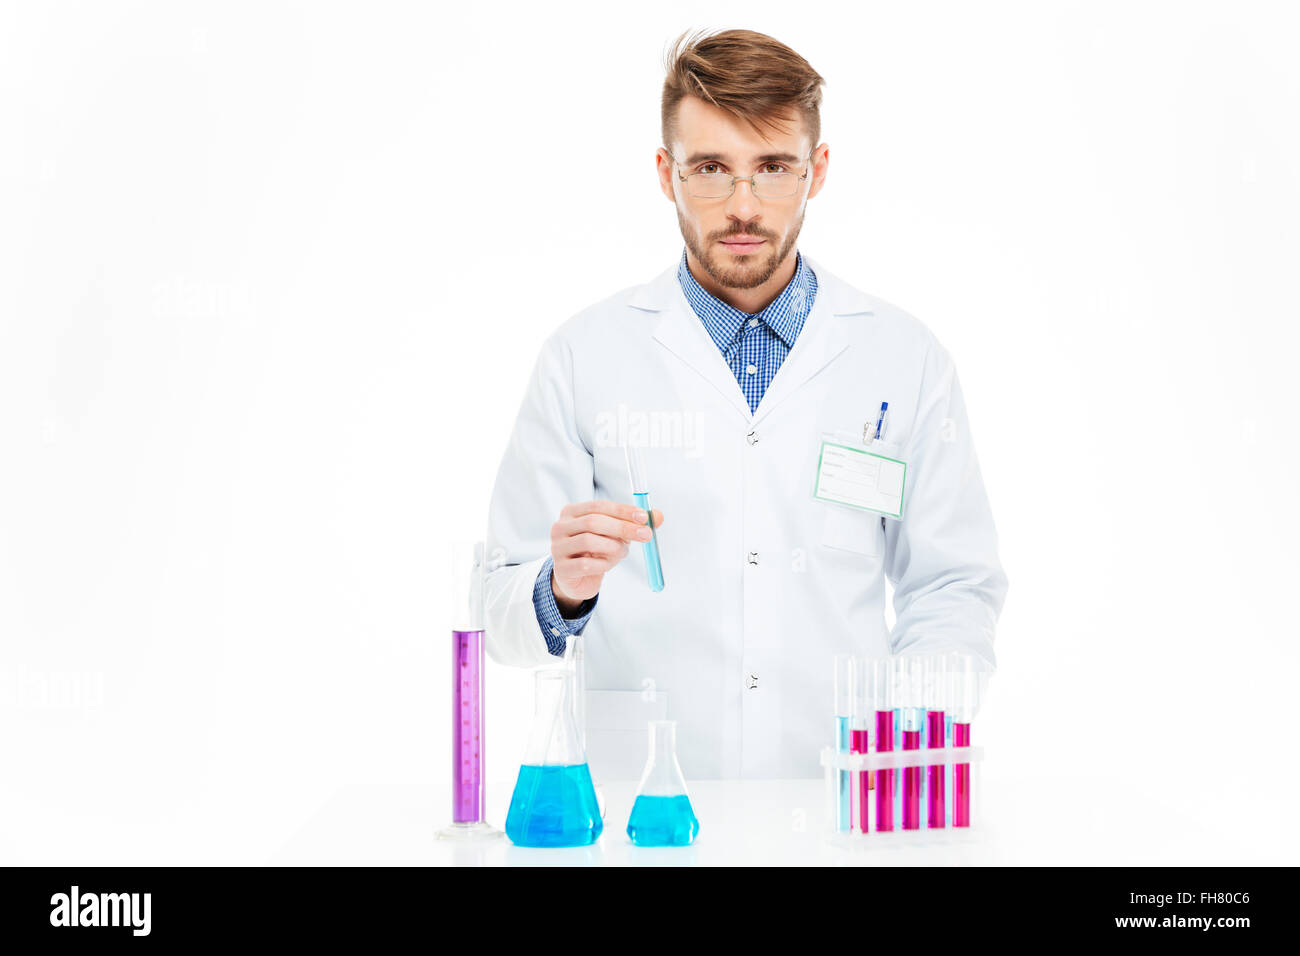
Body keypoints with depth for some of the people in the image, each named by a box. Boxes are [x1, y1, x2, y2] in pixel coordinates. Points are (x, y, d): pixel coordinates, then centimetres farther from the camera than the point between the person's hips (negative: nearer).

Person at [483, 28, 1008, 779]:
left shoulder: (908, 361, 8)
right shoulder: (585, 356, 4)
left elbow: (954, 588, 12)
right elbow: (506, 617, 5)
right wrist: (564, 588, -16)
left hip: (838, 796, 0)